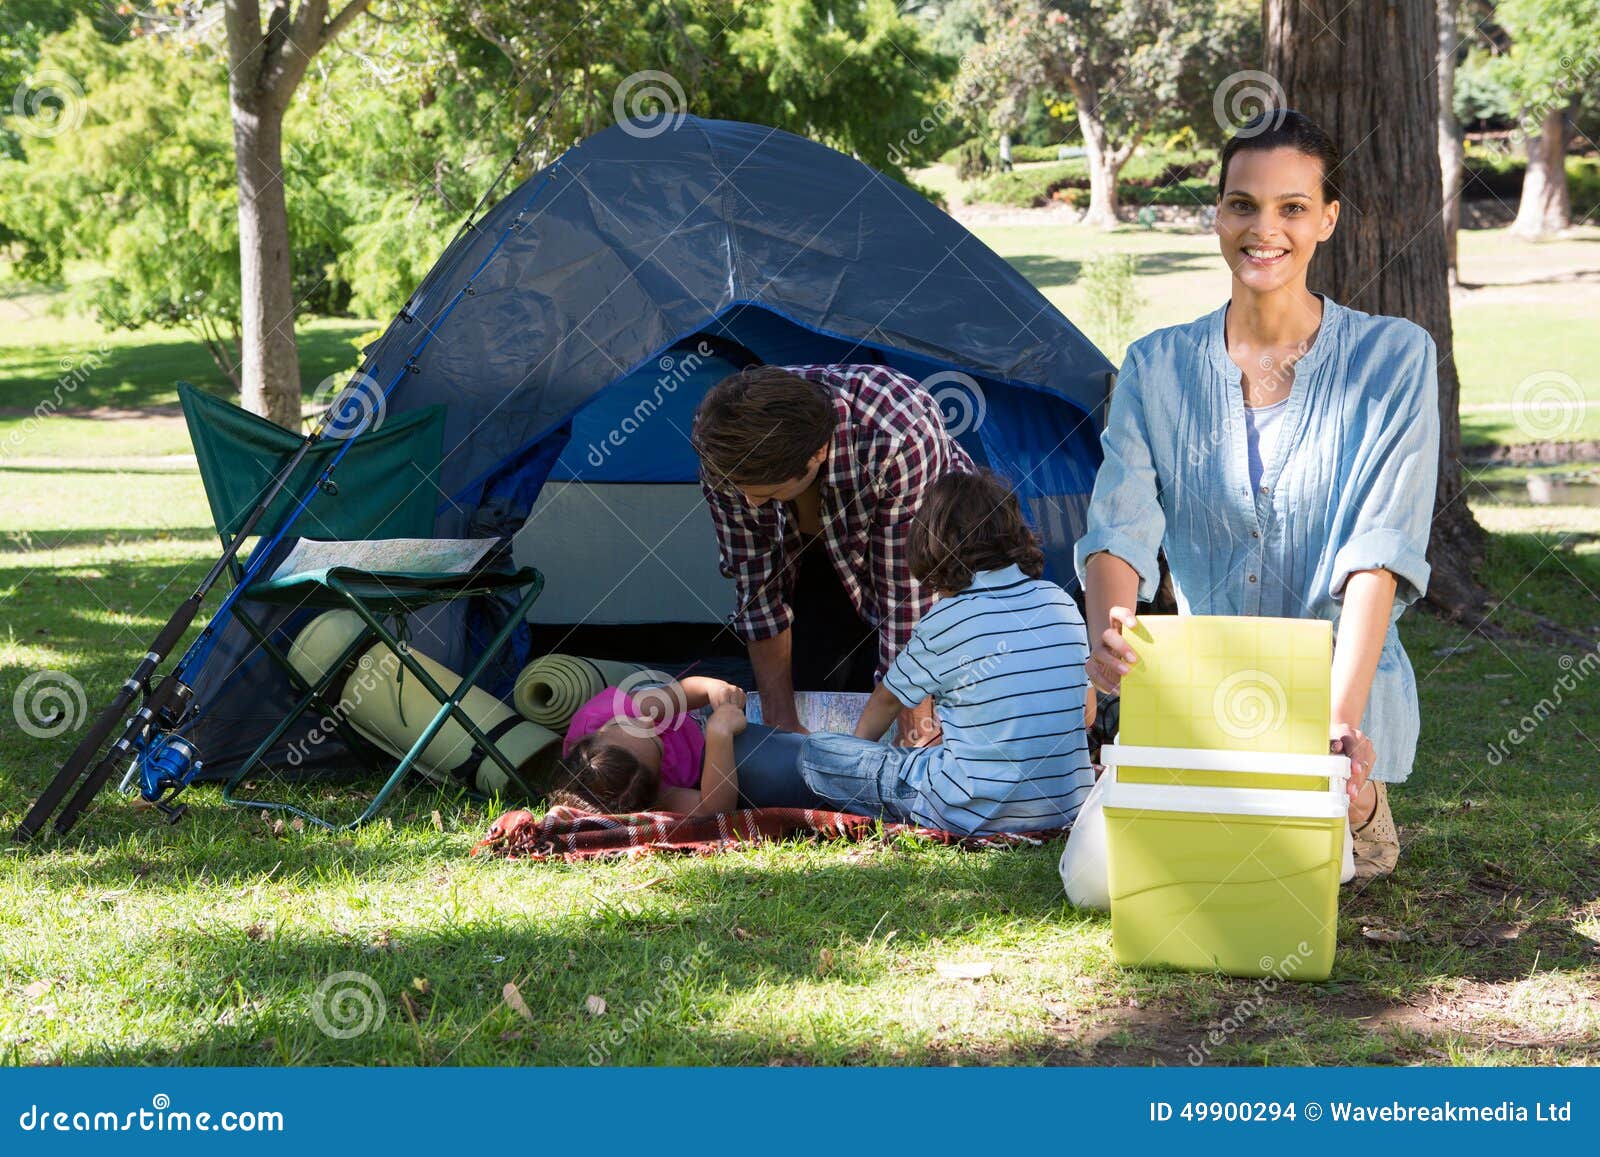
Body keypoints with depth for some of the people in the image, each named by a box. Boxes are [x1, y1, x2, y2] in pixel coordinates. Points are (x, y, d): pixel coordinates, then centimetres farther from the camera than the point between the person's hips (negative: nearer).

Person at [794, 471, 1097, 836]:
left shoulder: (942, 623, -9)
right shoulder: (1061, 602, 4)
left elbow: (889, 698, 11)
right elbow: (1086, 714, 14)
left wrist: (859, 746, 32)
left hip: (979, 813, -6)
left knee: (814, 752, 5)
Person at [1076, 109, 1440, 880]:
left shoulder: (1393, 359, -4)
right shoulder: (1157, 368, 5)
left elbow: (1382, 551, -14)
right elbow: (1120, 526, -8)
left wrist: (1341, 716, -27)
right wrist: (1106, 630, -32)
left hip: (1342, 689, -3)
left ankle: (1357, 815, 12)